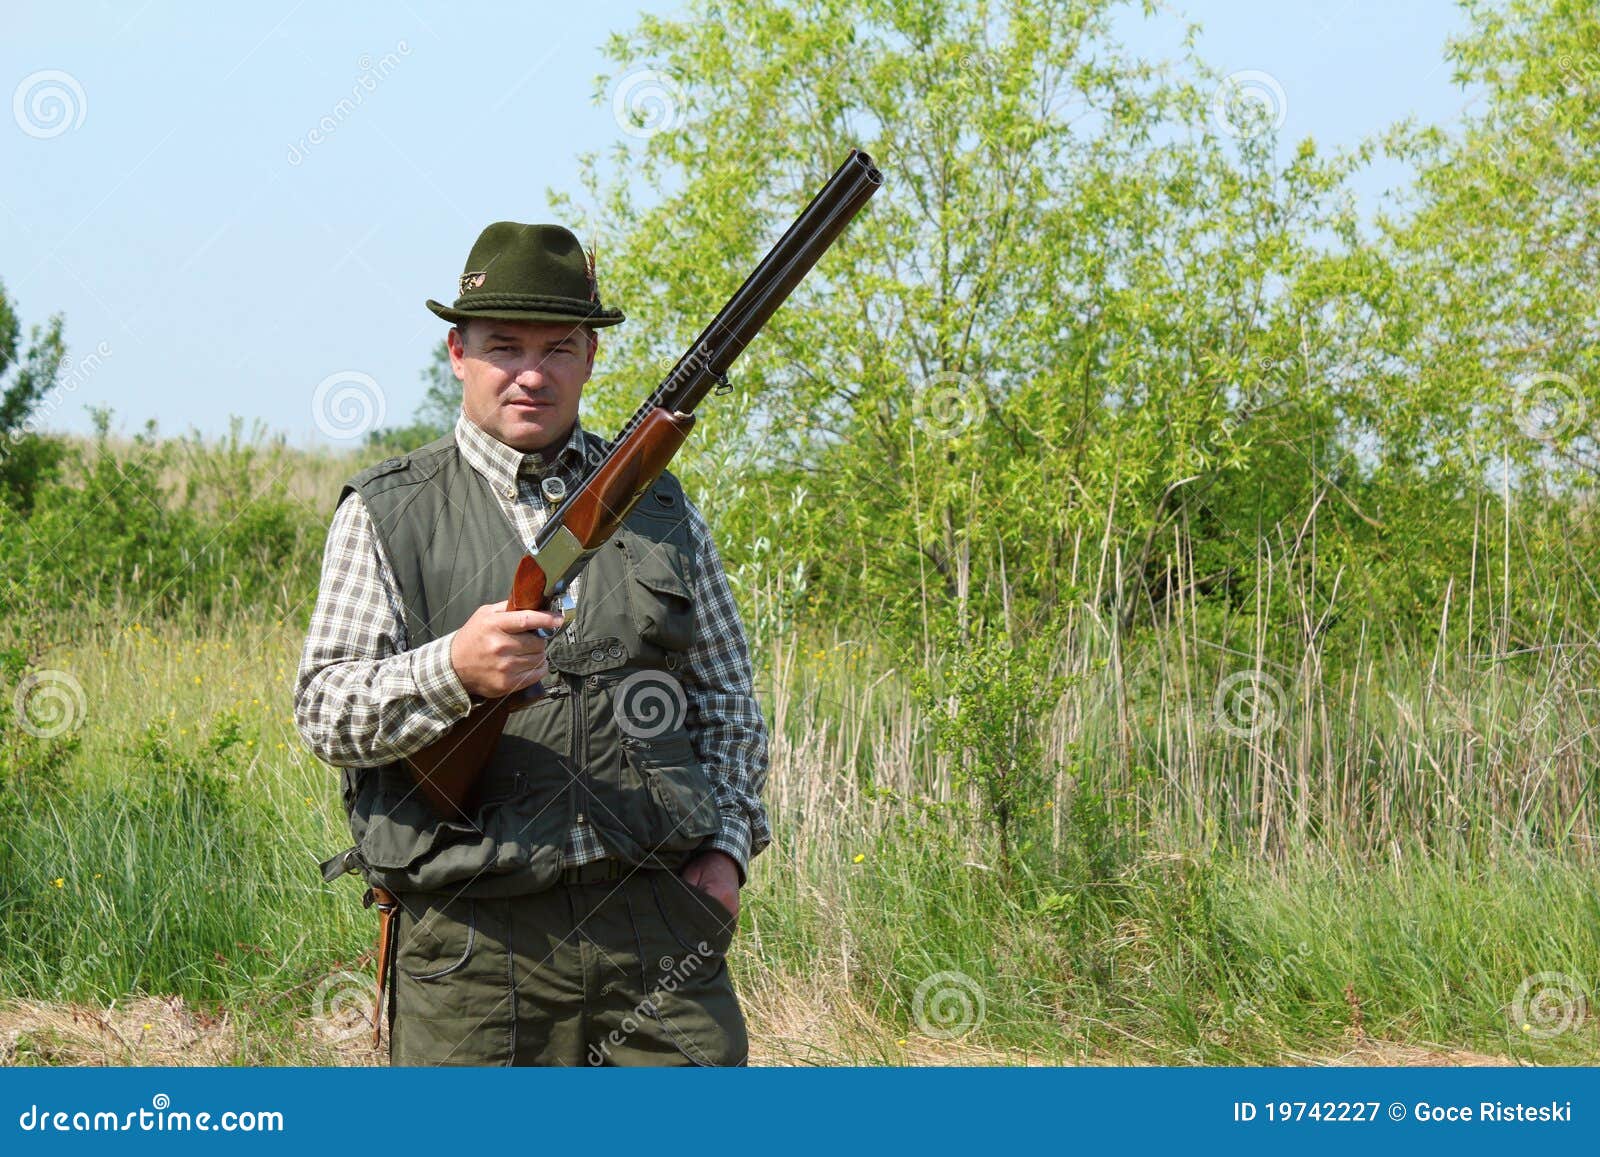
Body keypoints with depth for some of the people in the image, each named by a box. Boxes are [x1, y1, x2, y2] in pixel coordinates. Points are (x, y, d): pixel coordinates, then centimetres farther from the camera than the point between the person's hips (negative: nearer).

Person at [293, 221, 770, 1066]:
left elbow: (727, 703, 20)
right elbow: (324, 710, -3)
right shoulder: (385, 513, 6)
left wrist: (726, 844, 5)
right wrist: (453, 670, -20)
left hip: (656, 923, 2)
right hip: (472, 947, -2)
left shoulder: (658, 506, 16)